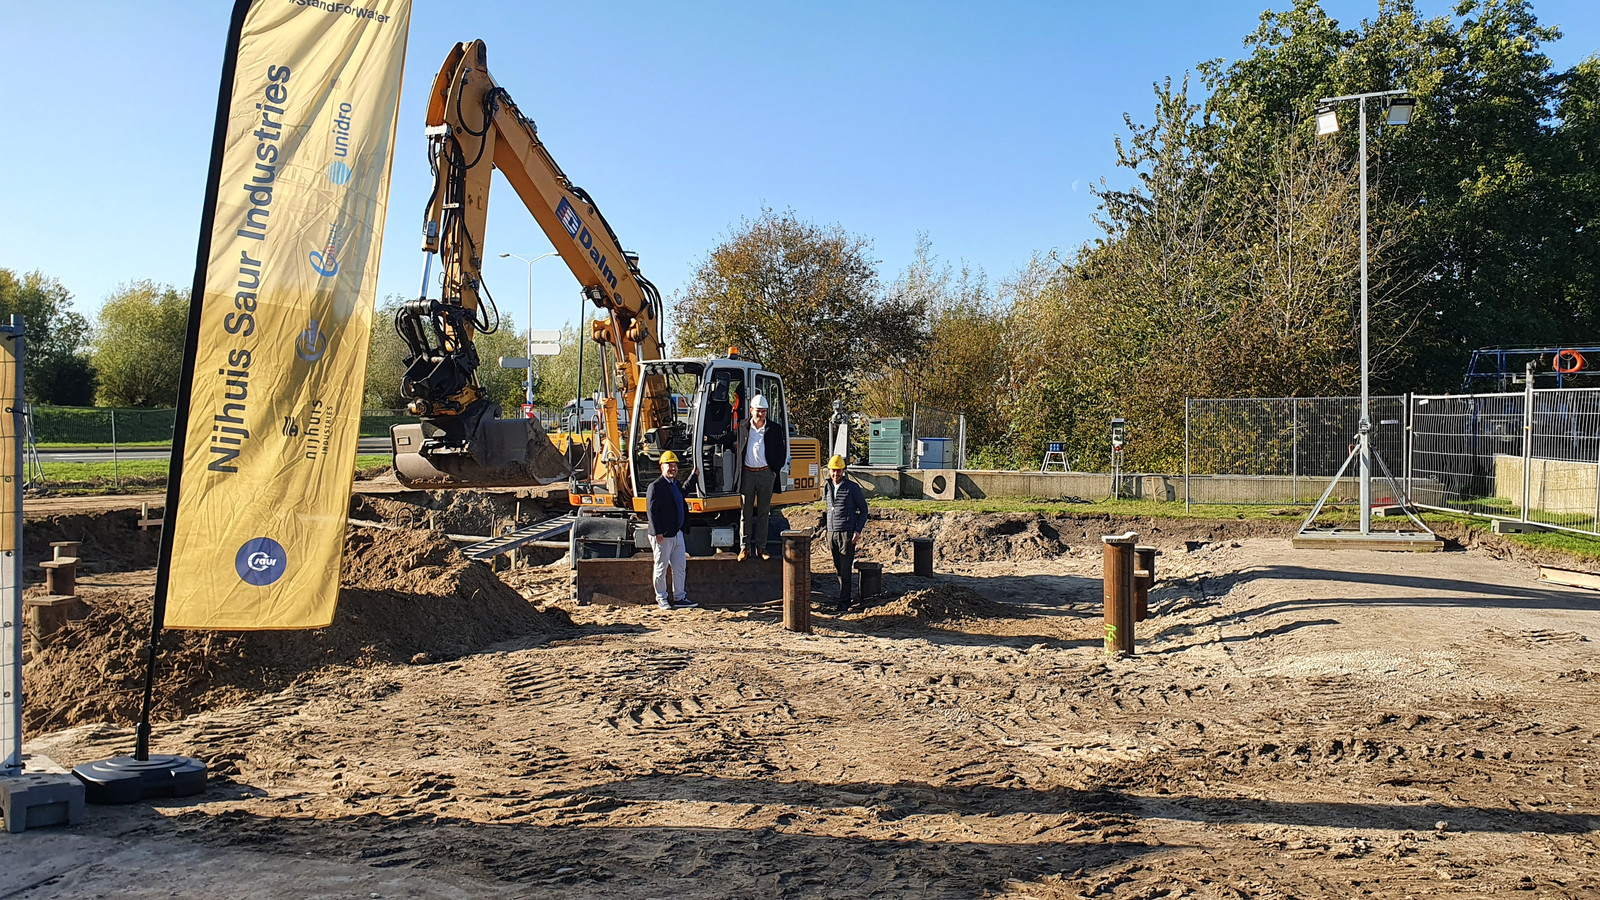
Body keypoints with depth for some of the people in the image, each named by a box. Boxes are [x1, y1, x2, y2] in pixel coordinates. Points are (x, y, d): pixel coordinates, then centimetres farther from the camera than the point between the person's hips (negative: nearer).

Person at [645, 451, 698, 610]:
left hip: (677, 533, 8)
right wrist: (658, 532, -19)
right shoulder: (656, 486, -11)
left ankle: (679, 598, 19)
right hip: (662, 536, -8)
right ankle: (661, 599, 11)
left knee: (680, 566, 10)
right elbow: (651, 510, -16)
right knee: (661, 567, 2)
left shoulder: (676, 484, 15)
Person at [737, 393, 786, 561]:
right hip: (747, 473, 0)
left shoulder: (775, 429, 1)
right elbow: (738, 449, 13)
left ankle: (761, 547, 12)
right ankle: (745, 547, 6)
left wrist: (775, 470, 1)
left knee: (763, 512, 6)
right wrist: (740, 470, 6)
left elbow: (782, 452, 7)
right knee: (746, 512, 1)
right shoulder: (743, 428, 4)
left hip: (766, 473, 0)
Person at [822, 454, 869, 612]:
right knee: (838, 569, 7)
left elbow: (863, 509, 0)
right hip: (831, 533, 5)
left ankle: (843, 602, -6)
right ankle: (846, 598, 15)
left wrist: (858, 530, -9)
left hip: (847, 533, -5)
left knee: (845, 569, -8)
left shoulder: (852, 487, -4)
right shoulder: (826, 488, 12)